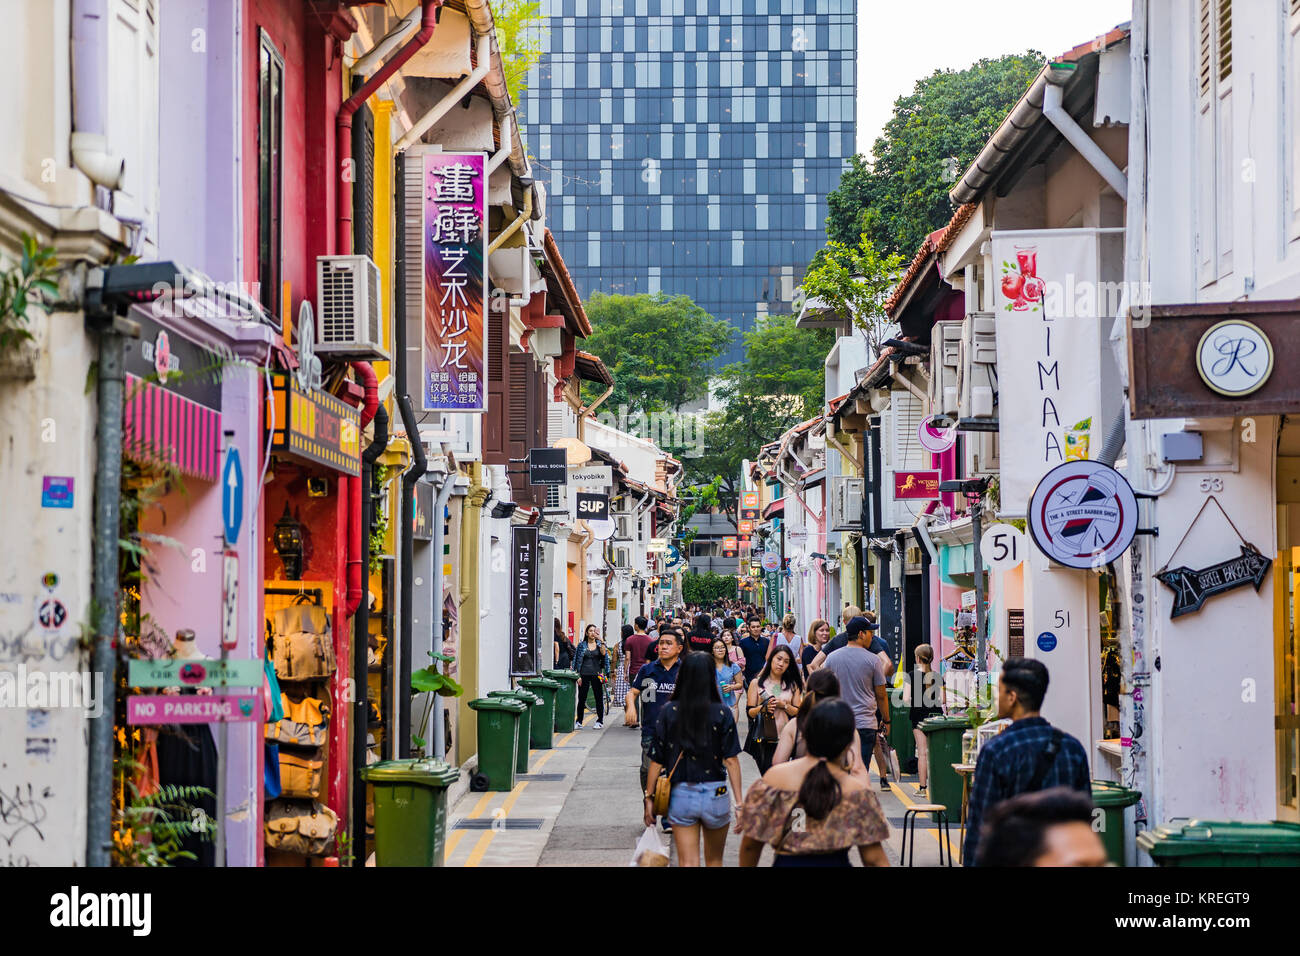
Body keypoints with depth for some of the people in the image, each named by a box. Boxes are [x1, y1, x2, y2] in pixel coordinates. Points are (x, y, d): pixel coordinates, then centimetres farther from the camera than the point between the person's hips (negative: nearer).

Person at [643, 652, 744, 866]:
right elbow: (731, 761, -9)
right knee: (714, 860, 19)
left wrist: (649, 798, 4)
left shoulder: (669, 712, -5)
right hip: (716, 795, 0)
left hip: (681, 796, 0)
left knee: (687, 863, 3)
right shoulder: (722, 714, -7)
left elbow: (656, 760, -4)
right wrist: (739, 801, -6)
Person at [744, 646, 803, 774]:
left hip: (785, 739, 1)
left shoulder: (792, 685, 12)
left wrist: (784, 705, -9)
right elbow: (750, 712, 4)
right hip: (763, 740, -1)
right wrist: (763, 708, -15)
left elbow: (798, 712, 7)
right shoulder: (757, 683, 7)